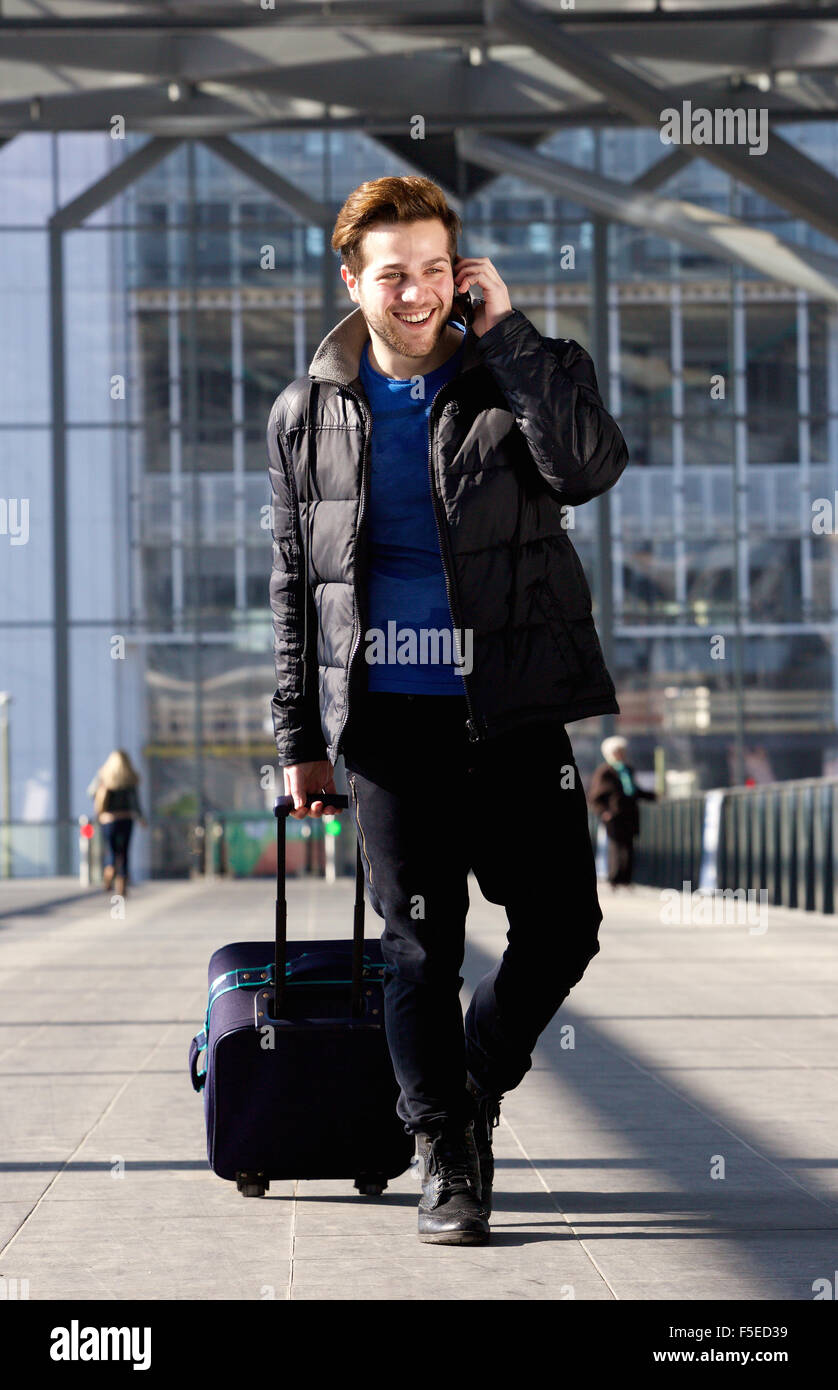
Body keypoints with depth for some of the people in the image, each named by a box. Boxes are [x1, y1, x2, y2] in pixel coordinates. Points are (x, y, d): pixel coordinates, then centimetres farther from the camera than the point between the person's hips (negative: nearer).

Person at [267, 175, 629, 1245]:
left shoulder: (508, 380, 3)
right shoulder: (308, 414, 8)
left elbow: (591, 466, -18)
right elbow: (293, 585, 12)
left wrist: (507, 332, -15)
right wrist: (299, 737, 9)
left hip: (512, 711, 0)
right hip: (385, 716, 0)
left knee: (561, 924, -1)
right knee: (419, 943, 2)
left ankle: (476, 1080, 25)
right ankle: (443, 1156, 14)